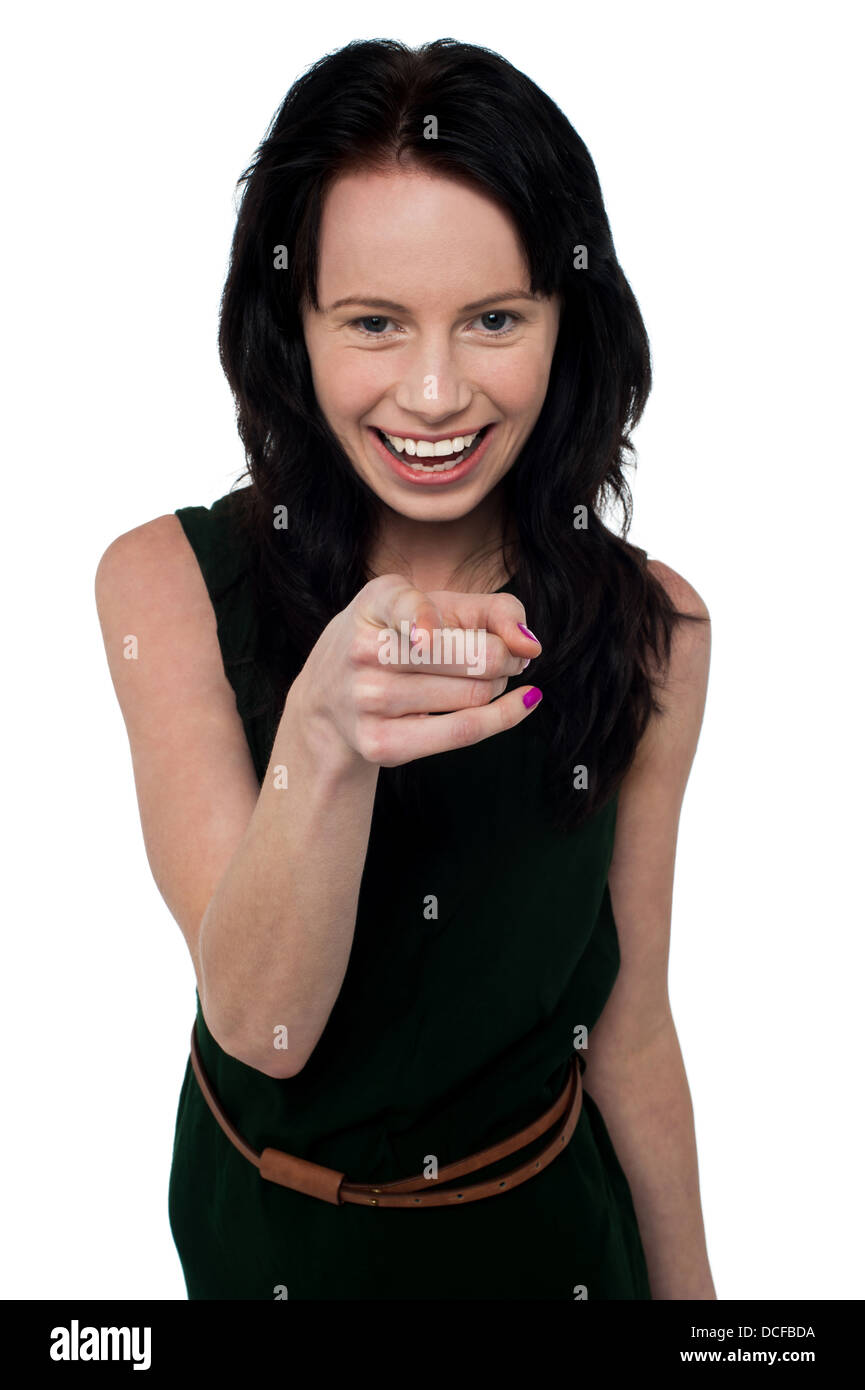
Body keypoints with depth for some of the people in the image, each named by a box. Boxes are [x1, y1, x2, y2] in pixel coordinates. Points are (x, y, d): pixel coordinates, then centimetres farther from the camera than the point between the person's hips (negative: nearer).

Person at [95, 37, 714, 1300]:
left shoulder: (653, 629, -17)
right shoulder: (167, 583, -20)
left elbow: (628, 1018, -7)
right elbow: (261, 1027, -25)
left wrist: (686, 1282, 2)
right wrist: (320, 742, -43)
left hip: (540, 1226, 0)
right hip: (264, 1224, 1)